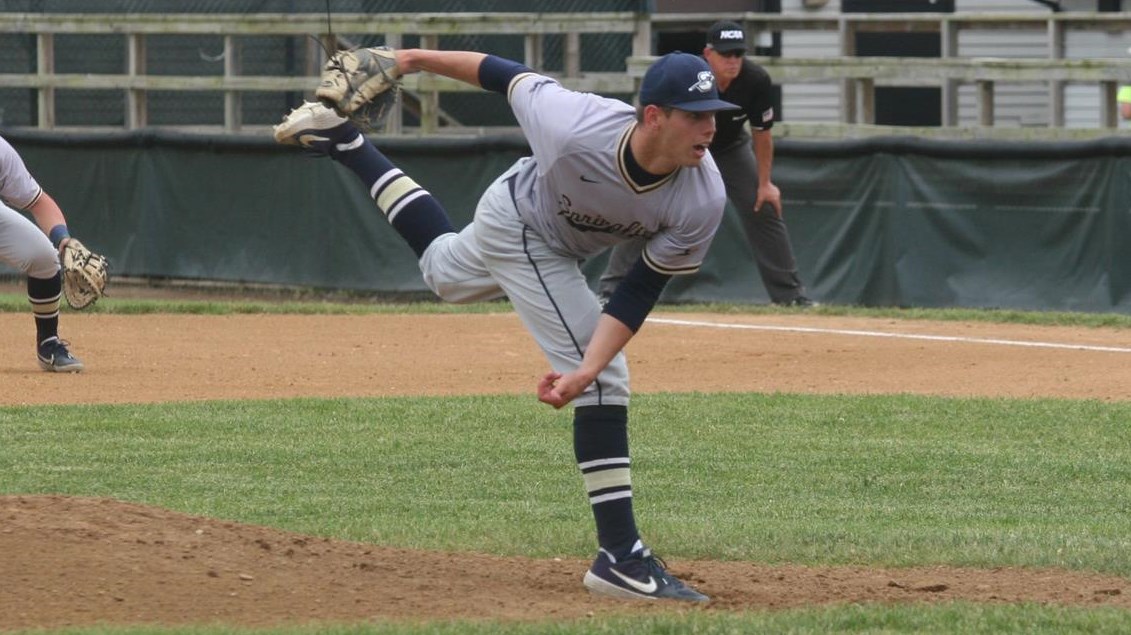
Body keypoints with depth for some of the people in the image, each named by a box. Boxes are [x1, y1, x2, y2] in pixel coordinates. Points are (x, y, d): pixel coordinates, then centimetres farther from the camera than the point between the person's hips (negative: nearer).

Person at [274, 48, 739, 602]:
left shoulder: (702, 202, -33)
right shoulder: (573, 127, -43)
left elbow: (640, 293, -23)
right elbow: (507, 77, -24)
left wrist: (585, 371, -35)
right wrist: (421, 59, -7)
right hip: (520, 224, -5)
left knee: (445, 273, 35)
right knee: (607, 384, -16)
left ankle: (346, 145, 50)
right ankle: (620, 557, -13)